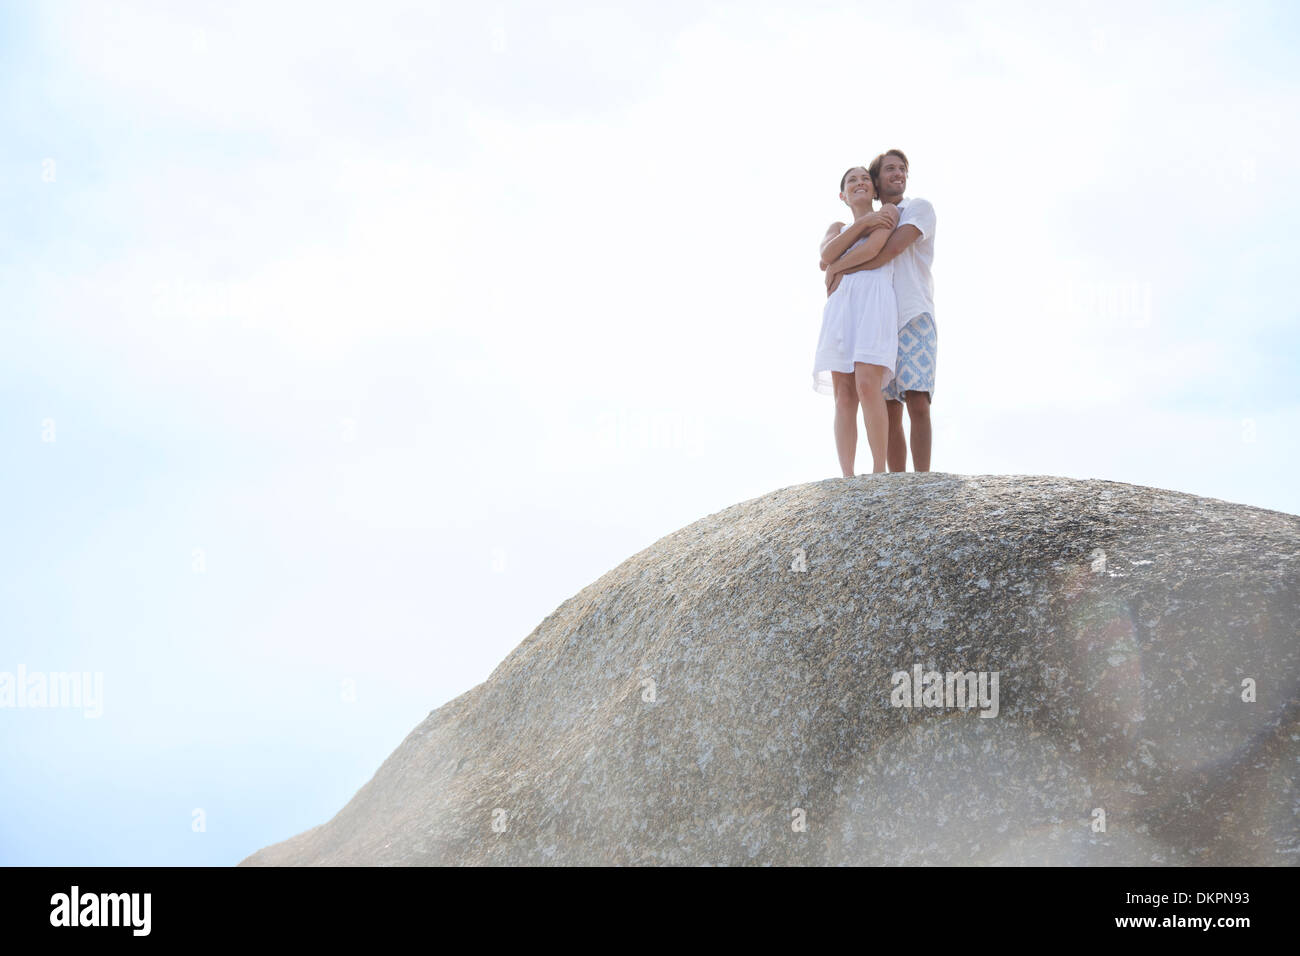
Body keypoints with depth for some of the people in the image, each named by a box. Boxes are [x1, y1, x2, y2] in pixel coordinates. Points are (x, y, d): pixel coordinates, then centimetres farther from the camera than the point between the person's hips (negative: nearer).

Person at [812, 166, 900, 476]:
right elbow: (827, 254, 4)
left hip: (874, 303, -4)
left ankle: (879, 474, -20)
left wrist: (835, 266, 9)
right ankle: (847, 480, -11)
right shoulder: (836, 228, 28)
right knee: (844, 396, -7)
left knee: (867, 387, -22)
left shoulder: (888, 212, 15)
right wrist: (863, 223, 0)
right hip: (840, 310, 5)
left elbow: (872, 248, -6)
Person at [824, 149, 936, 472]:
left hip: (915, 319, -5)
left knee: (917, 403, -18)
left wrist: (839, 269, -5)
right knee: (890, 413, -1)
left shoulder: (920, 208, 6)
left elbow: (891, 250, -10)